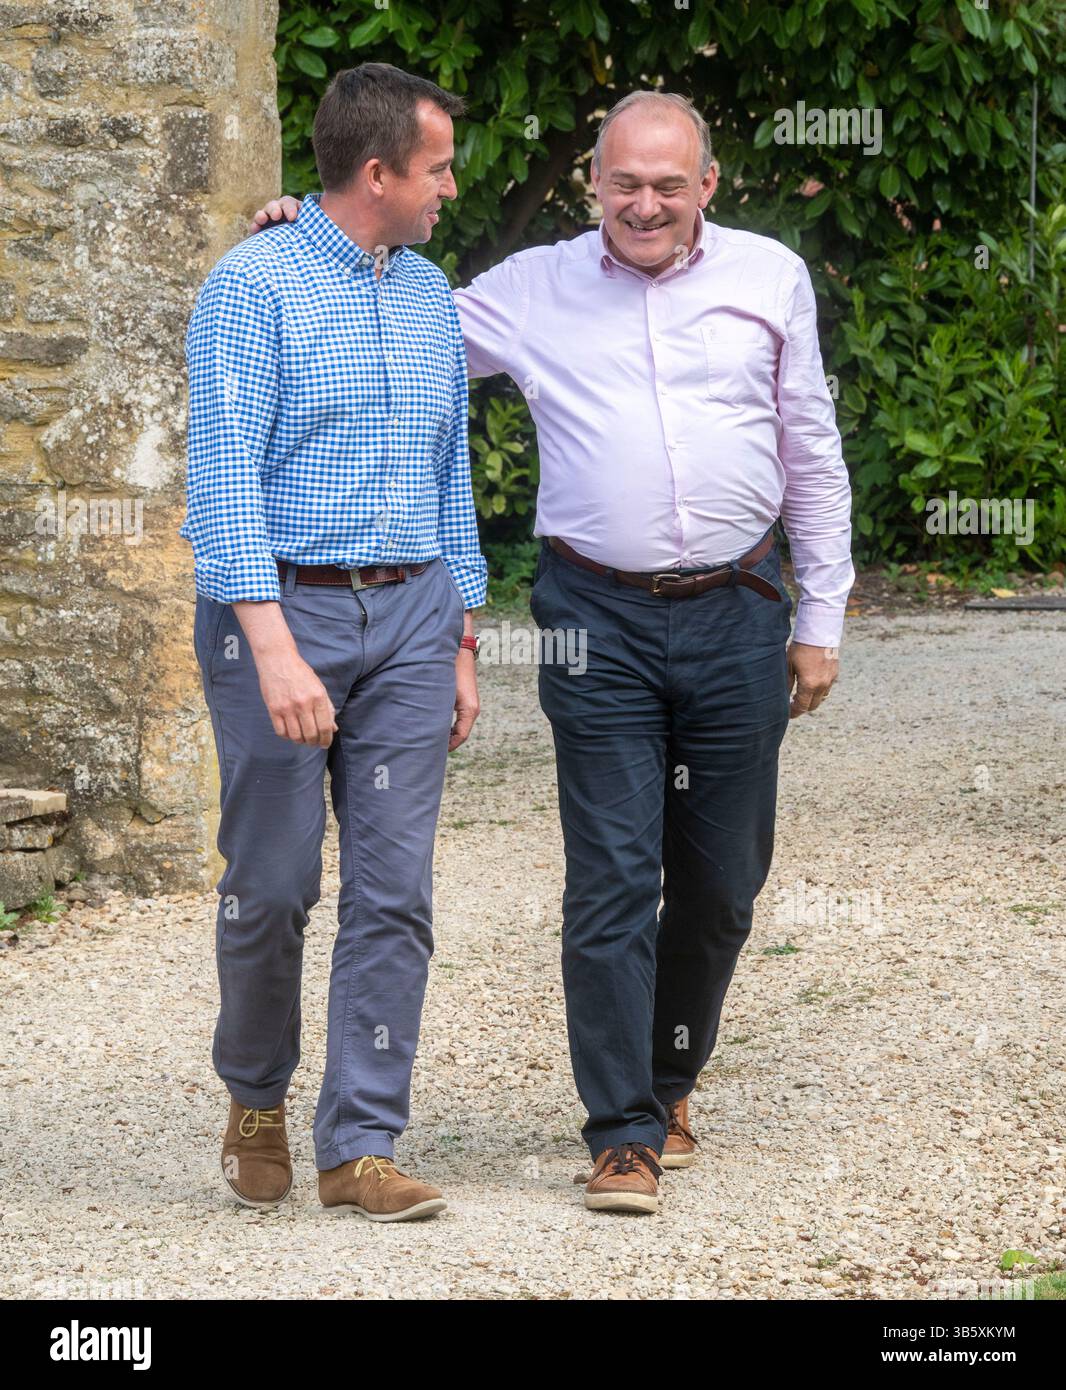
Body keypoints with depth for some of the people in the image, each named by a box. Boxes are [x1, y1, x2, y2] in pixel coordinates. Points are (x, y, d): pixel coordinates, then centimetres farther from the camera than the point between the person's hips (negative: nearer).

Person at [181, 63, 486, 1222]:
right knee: (272, 884, 0)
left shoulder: (430, 299, 14)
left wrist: (461, 644, 15)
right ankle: (255, 1098, 25)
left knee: (393, 890, -1)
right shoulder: (253, 287, -7)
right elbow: (224, 476, -14)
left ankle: (360, 1147, 2)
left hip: (409, 615, 5)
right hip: (281, 607, -5)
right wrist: (274, 647, -23)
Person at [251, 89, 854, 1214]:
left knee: (721, 881, 8)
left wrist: (821, 618, 10)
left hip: (736, 616, 2)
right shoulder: (534, 289, 6)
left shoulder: (770, 278, 8)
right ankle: (625, 1133, -3)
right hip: (600, 623, -1)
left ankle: (669, 1079, 30)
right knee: (612, 882, -7)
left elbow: (812, 458, 12)